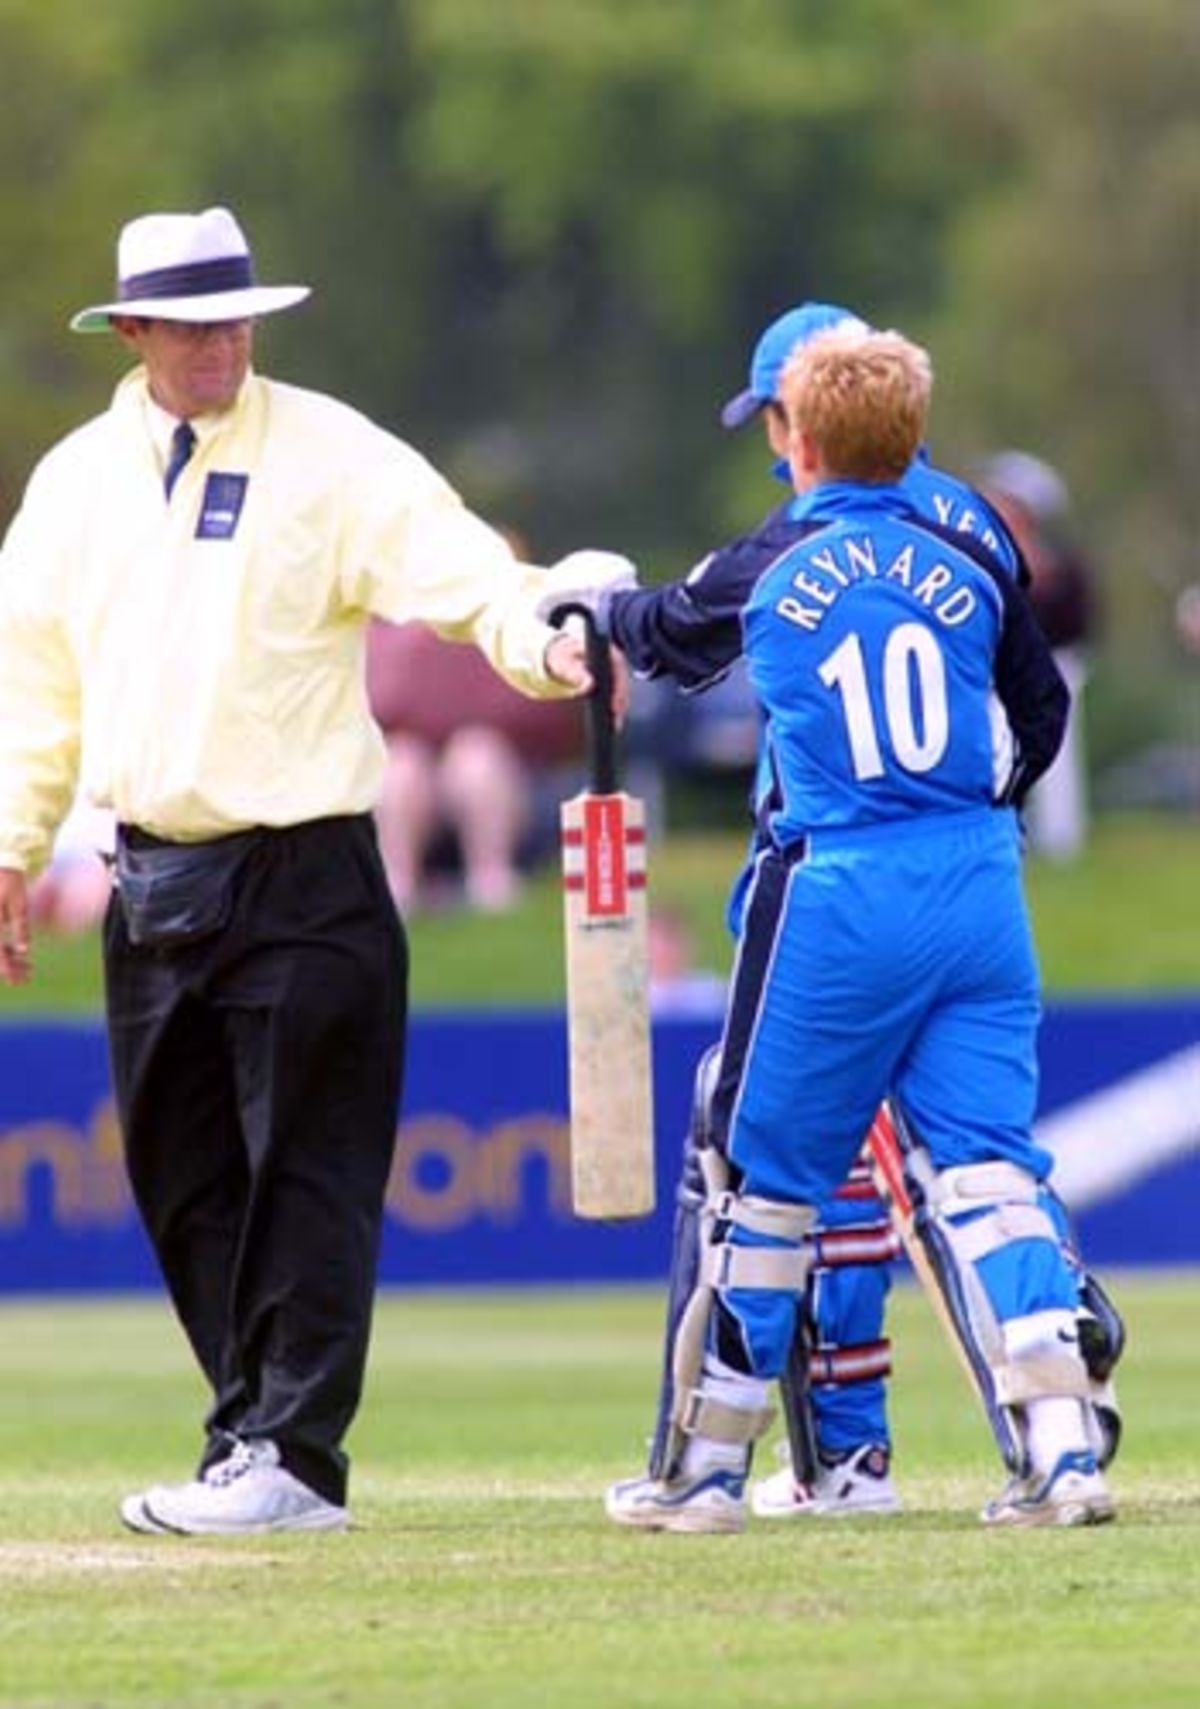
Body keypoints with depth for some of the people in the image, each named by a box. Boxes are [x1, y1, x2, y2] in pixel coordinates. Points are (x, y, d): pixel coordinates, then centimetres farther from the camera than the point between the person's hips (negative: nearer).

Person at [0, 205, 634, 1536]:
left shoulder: (329, 455, -4)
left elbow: (460, 571, -15)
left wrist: (539, 643, -34)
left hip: (300, 883, -5)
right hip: (151, 891, 5)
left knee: (304, 1174, -6)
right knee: (185, 1181, 9)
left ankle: (289, 1455, -4)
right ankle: (247, 1445, 17)